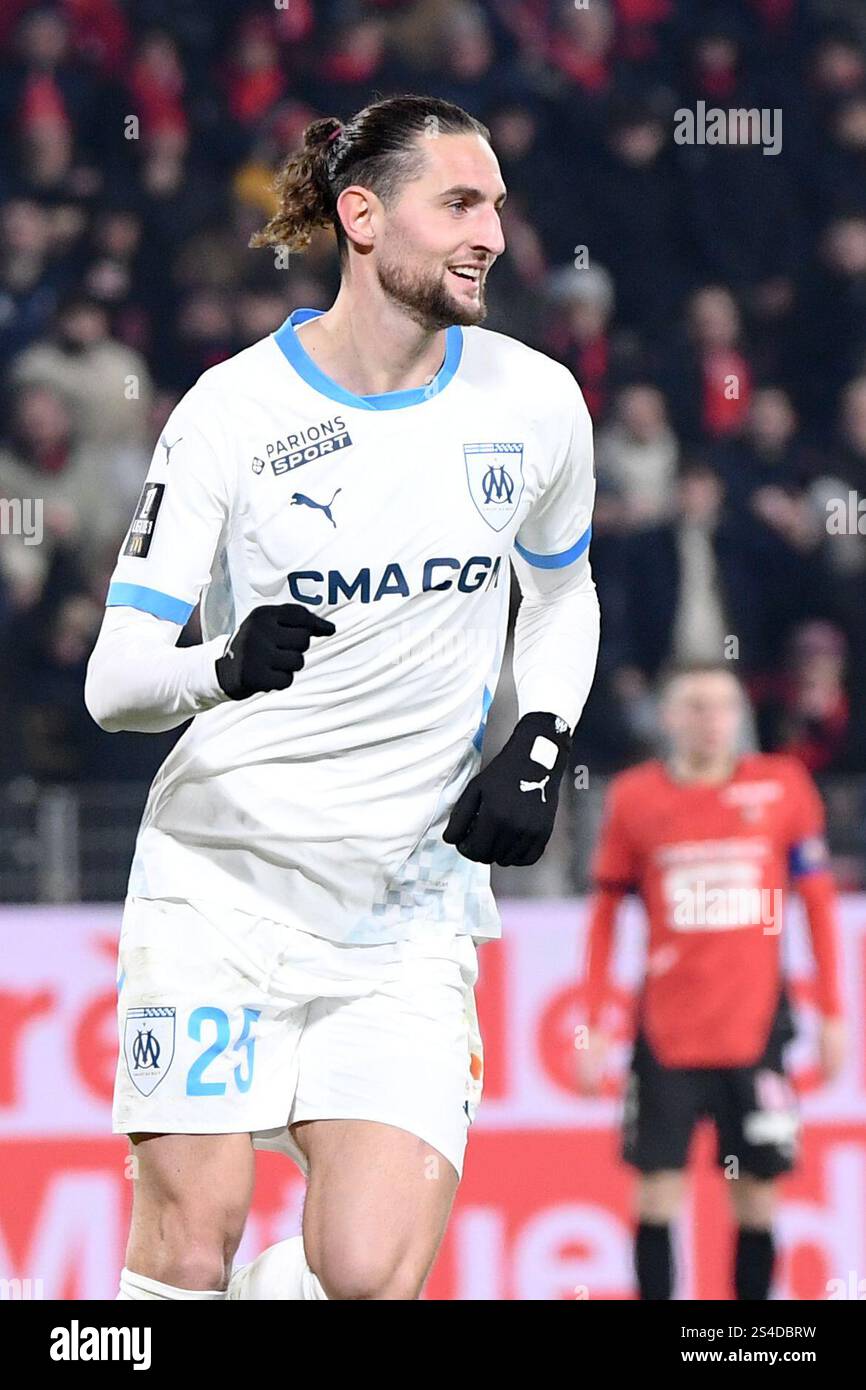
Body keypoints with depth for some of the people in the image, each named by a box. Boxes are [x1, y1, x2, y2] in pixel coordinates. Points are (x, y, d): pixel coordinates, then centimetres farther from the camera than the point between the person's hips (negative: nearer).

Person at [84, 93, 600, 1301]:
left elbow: (561, 591, 22)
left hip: (408, 911, 2)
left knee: (370, 1277, -12)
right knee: (190, 1250, -7)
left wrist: (539, 748, 4)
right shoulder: (234, 409, -7)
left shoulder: (536, 403, 1)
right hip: (220, 877, -2)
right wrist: (229, 668, -32)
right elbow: (113, 678, -10)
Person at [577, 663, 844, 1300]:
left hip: (756, 1026, 0)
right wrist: (595, 1026, 3)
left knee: (757, 1194, 2)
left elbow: (819, 901, 8)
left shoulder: (783, 786, 2)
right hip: (666, 1034, 0)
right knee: (658, 1189, -5)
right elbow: (605, 913, 8)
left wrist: (832, 1014, 4)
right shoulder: (635, 797, 2)